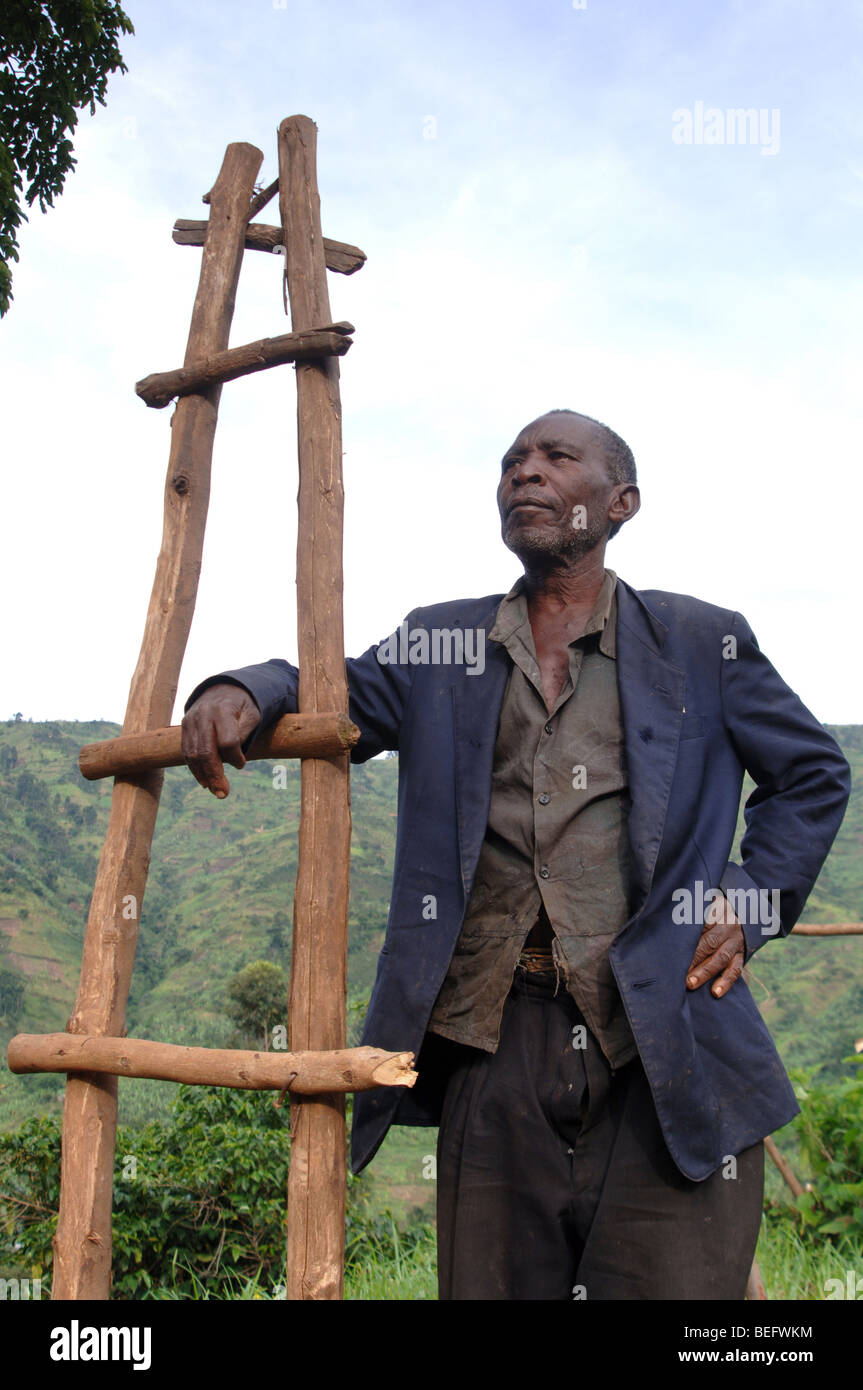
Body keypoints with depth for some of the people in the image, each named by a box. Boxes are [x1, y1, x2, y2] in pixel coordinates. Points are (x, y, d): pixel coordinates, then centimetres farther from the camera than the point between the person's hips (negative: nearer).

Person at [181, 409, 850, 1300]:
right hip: (496, 1038, 2)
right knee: (493, 1283, 10)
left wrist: (750, 901, 4)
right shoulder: (439, 645, 14)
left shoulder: (702, 644, 9)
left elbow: (813, 775, 17)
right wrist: (241, 692, -16)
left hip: (667, 1040, -1)